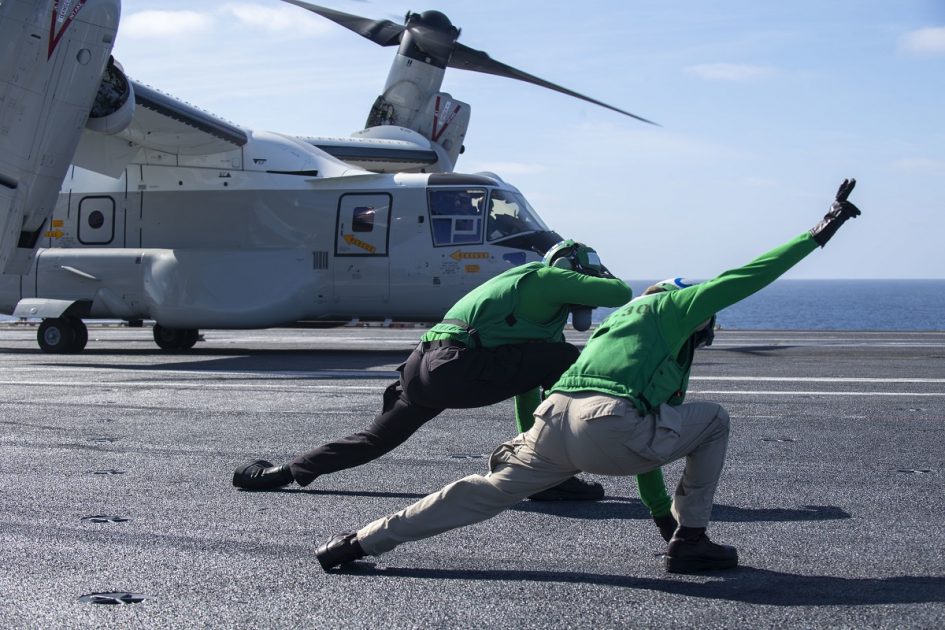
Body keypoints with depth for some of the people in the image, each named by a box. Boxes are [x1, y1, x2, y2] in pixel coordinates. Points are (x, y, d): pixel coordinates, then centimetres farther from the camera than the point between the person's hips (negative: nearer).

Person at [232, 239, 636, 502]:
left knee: (376, 439, 24)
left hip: (422, 369, 10)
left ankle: (281, 473, 33)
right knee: (569, 362, -9)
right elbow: (619, 293, -1)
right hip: (457, 365, -9)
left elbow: (526, 390, 36)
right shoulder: (548, 277, 5)